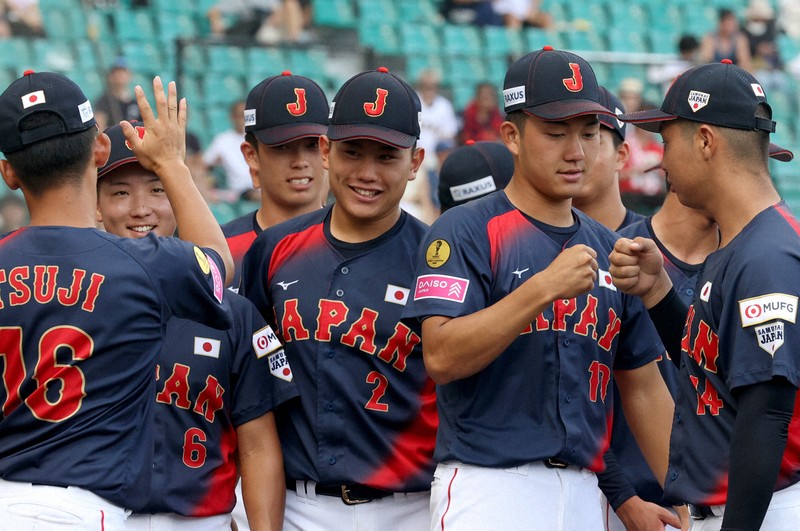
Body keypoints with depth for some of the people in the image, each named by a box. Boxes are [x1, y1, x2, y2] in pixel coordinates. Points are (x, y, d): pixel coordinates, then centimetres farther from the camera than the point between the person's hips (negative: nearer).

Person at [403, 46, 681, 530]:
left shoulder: (612, 252, 15)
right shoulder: (465, 232, -4)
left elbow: (644, 386, 18)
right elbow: (441, 357, -17)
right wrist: (545, 288, -22)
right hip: (487, 487, -6)